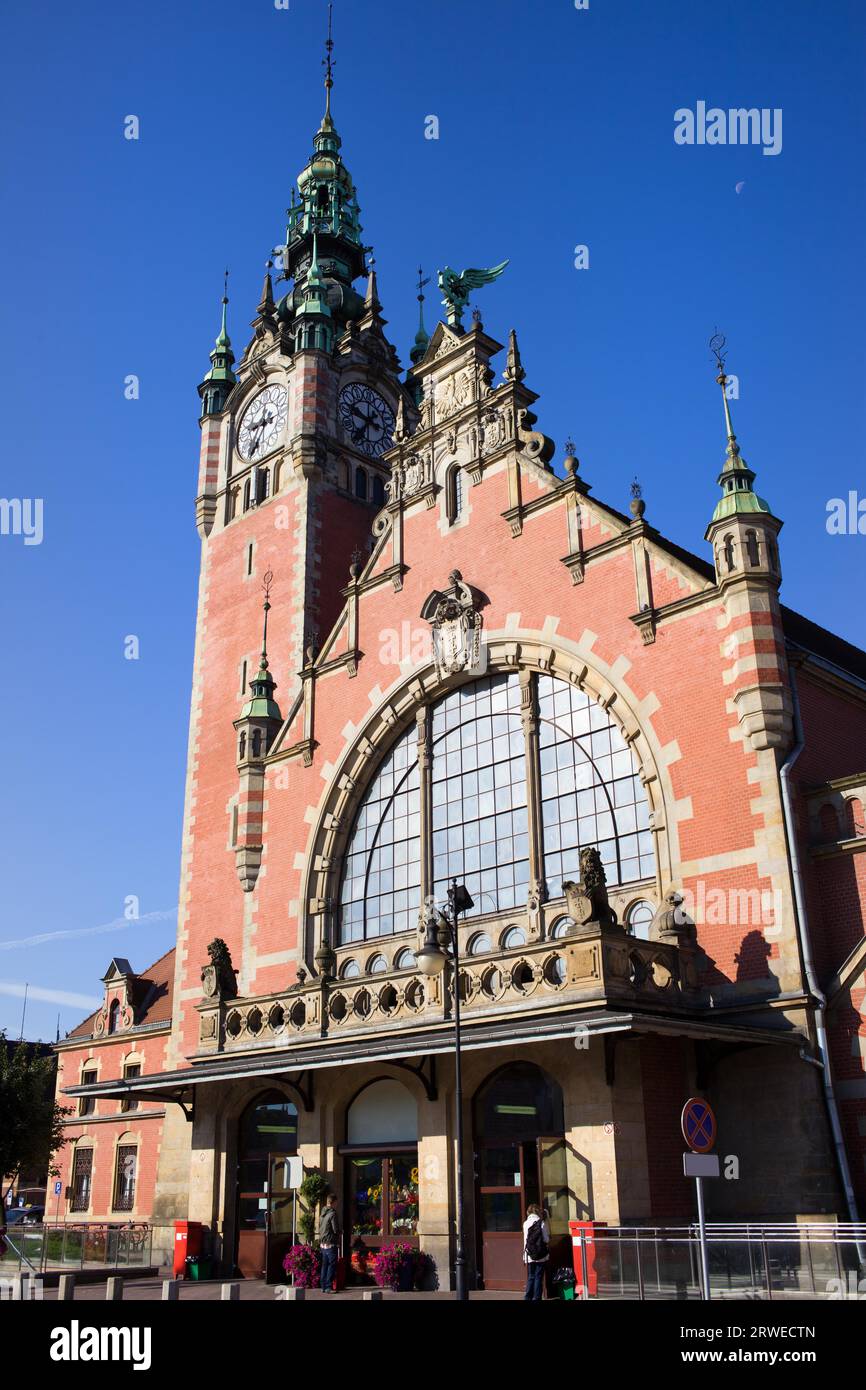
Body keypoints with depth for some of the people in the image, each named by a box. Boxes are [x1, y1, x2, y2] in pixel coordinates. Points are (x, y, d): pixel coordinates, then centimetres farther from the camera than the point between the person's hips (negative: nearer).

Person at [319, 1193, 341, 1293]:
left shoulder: (322, 1214, 12)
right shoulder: (333, 1214, -15)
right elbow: (336, 1230, -15)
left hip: (322, 1244, 8)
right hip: (331, 1244, -8)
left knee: (325, 1265, 13)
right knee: (332, 1265, -3)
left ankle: (324, 1287, 15)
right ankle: (329, 1287, -5)